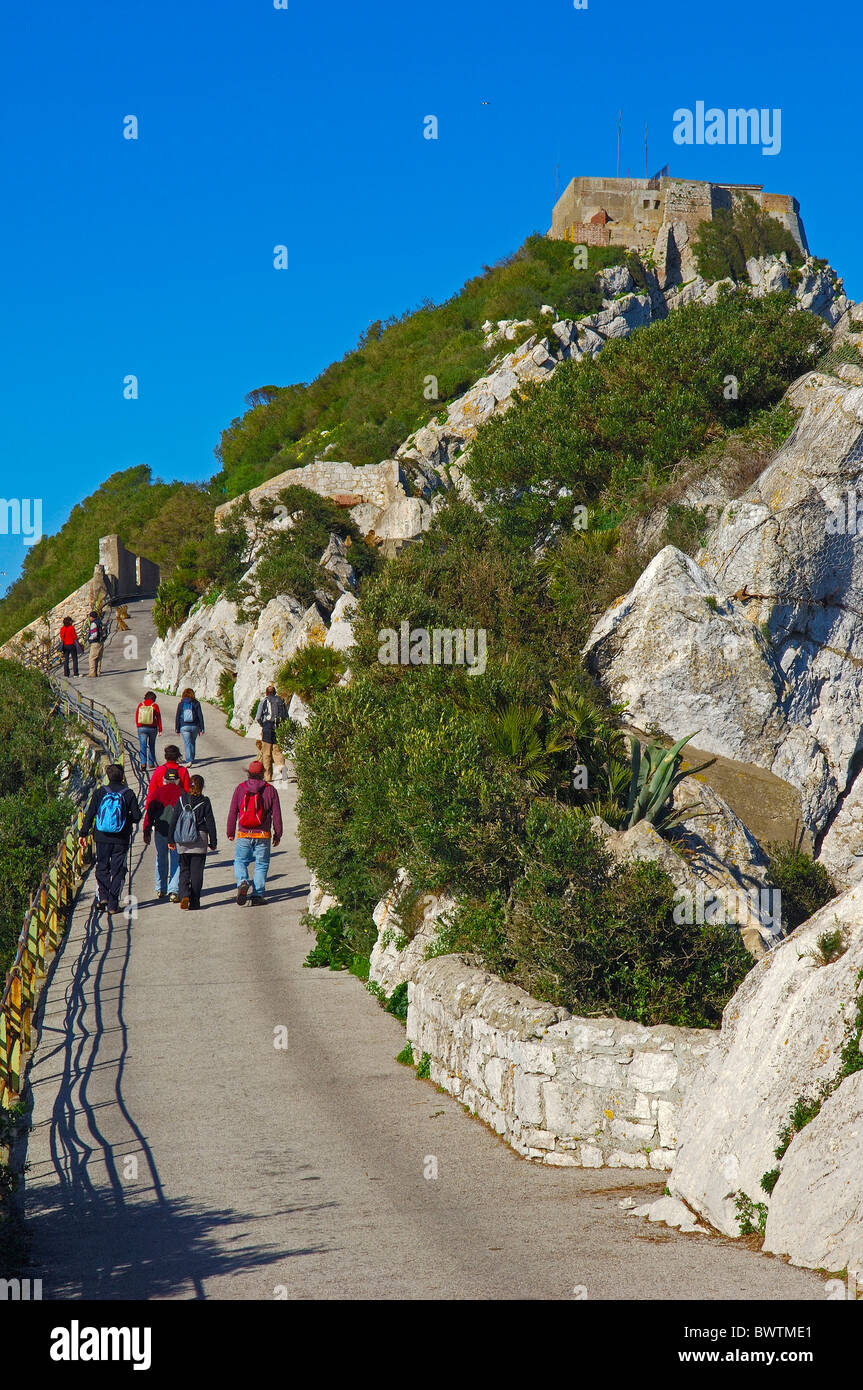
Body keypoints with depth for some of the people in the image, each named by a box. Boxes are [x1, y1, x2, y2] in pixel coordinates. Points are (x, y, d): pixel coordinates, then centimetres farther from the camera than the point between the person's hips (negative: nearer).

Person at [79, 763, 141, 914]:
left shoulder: (100, 792, -2)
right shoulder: (128, 793, -4)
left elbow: (90, 814, -3)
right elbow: (137, 816, -5)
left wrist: (84, 833, 3)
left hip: (102, 838, 1)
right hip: (121, 839, -1)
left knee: (102, 867, 17)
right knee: (117, 870, 6)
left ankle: (103, 896, 1)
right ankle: (113, 904, 3)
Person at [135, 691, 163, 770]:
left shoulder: (141, 705, 0)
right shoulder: (155, 706, -5)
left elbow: (136, 717, 7)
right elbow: (158, 718, -5)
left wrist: (137, 727, 20)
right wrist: (160, 730, -1)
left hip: (141, 728, 0)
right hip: (152, 728, 0)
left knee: (143, 746, -1)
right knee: (151, 746, 17)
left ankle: (143, 762, -18)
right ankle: (151, 763, 23)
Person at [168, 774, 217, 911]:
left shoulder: (181, 800, 2)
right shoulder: (205, 802, -4)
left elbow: (173, 820, 5)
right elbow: (210, 823, -1)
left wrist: (171, 840, 12)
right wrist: (213, 842, 6)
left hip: (182, 843, 2)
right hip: (199, 842, -2)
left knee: (184, 870, 12)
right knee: (196, 872, 5)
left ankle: (184, 894, -12)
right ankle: (194, 903, 5)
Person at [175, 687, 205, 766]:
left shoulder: (181, 704, -1)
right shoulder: (196, 703, -1)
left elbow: (177, 718, 0)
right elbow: (200, 716, -3)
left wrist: (177, 729, 7)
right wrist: (201, 728, 2)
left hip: (184, 727, -1)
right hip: (194, 726, 1)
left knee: (187, 744, -3)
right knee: (192, 743, 19)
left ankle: (189, 760, -17)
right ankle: (191, 759, 27)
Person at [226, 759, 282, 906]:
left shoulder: (240, 789, 0)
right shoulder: (270, 790, -2)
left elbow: (233, 812, 3)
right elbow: (276, 815, 1)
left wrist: (230, 832, 13)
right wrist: (277, 834, 10)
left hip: (244, 834, 1)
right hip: (263, 835, -1)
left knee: (240, 862, 12)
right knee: (261, 864, 7)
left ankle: (242, 882, -15)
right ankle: (258, 895, 2)